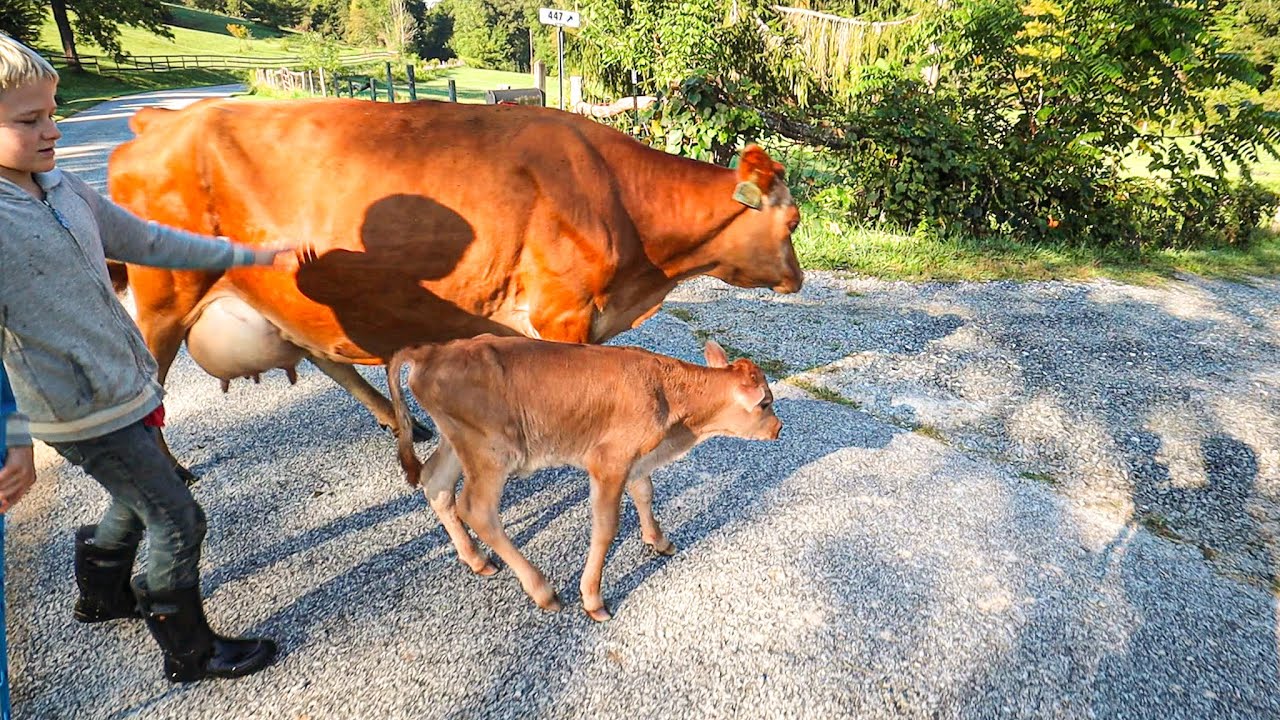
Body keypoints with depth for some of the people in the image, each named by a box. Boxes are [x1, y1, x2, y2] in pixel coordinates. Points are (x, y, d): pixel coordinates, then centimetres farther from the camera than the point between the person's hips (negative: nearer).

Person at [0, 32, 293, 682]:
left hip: (128, 389, 8)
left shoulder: (67, 192, 4)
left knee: (137, 502, 25)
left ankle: (101, 598, 53)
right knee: (176, 520, 0)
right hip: (82, 412, -8)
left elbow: (147, 242, 14)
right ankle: (191, 654, 21)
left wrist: (249, 256, 16)